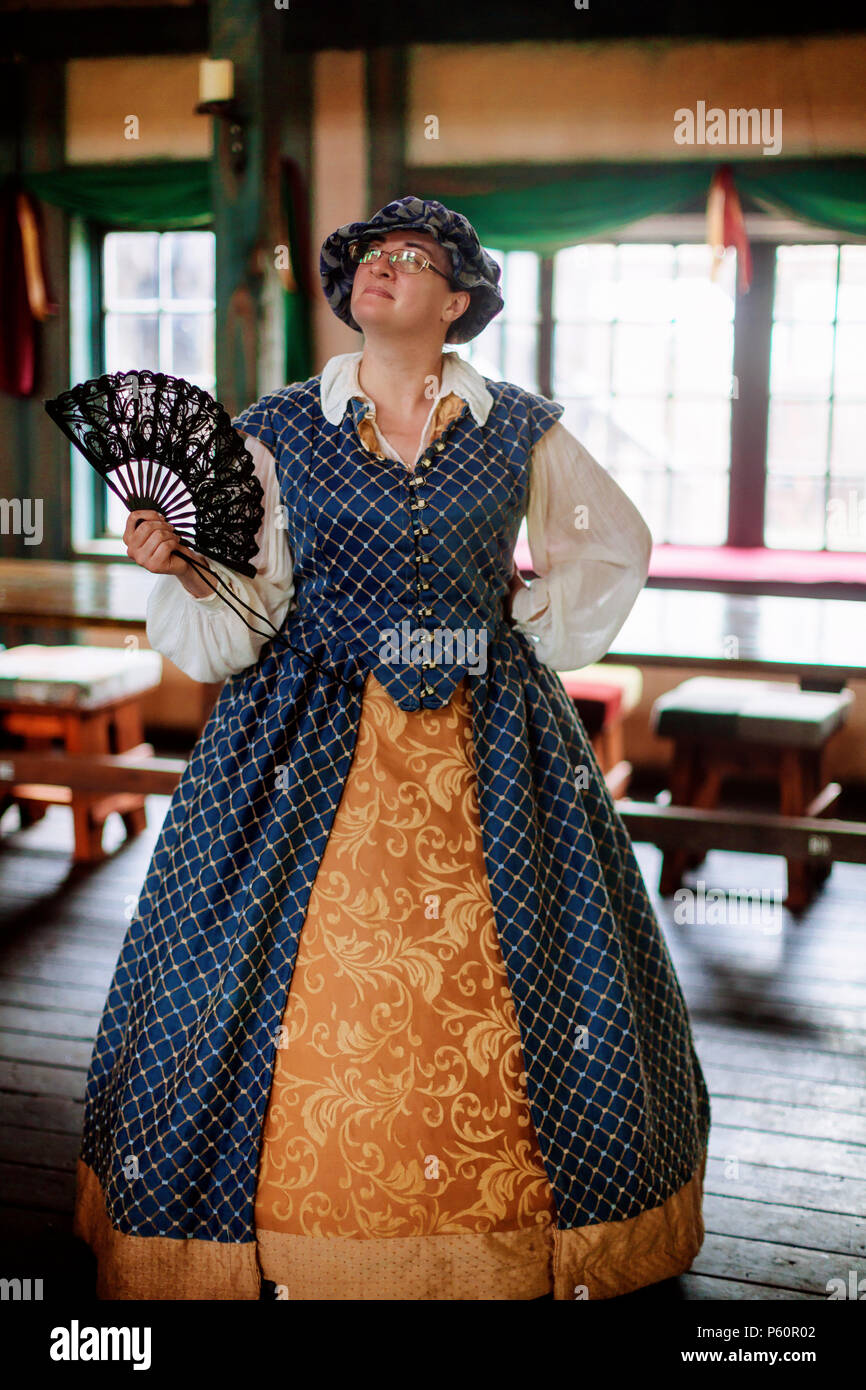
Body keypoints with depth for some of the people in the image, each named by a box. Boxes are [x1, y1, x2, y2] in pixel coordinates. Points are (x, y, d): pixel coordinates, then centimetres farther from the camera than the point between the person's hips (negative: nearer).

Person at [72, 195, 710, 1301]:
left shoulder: (519, 432, 3)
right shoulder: (280, 431, 2)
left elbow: (616, 547, 19)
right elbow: (246, 618, 0)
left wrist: (536, 634, 10)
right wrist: (183, 569, -18)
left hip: (486, 747, 1)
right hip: (315, 743, 0)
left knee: (500, 985, 4)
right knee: (304, 980, -1)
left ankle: (513, 1234, 23)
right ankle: (287, 1229, 18)